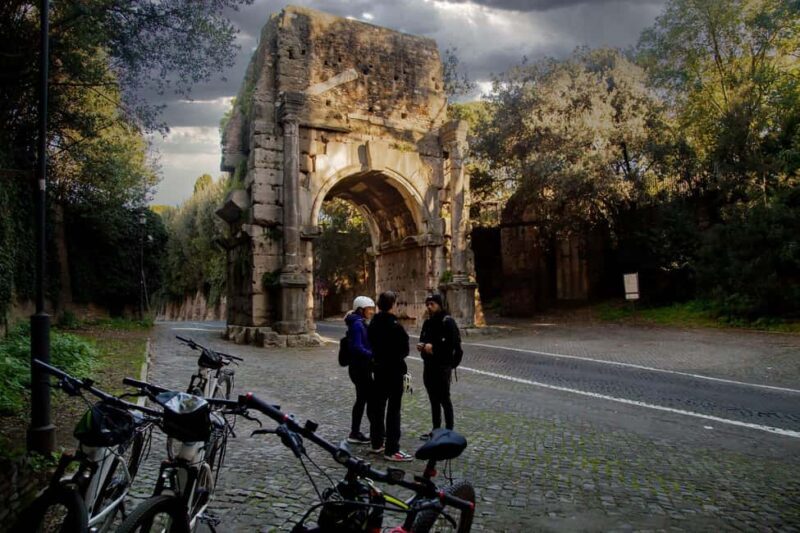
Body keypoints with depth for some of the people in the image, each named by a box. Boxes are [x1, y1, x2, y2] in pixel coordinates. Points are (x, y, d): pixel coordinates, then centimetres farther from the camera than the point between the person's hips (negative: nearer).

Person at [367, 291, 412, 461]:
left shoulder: (373, 323, 5)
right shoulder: (394, 325, -18)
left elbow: (371, 344, 9)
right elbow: (404, 349, -14)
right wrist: (399, 355, 5)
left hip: (379, 369, 8)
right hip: (394, 370, -8)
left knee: (378, 406, 16)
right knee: (393, 409, -3)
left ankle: (377, 443, 26)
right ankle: (392, 450, -1)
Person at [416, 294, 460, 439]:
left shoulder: (447, 321, -12)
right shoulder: (427, 322, 12)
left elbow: (454, 344, -20)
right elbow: (423, 340, 22)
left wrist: (433, 348, -19)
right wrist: (422, 346, -1)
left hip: (443, 366, -8)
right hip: (429, 366, 8)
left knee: (444, 399, -1)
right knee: (433, 400, 14)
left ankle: (449, 432, 8)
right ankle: (436, 430, 25)